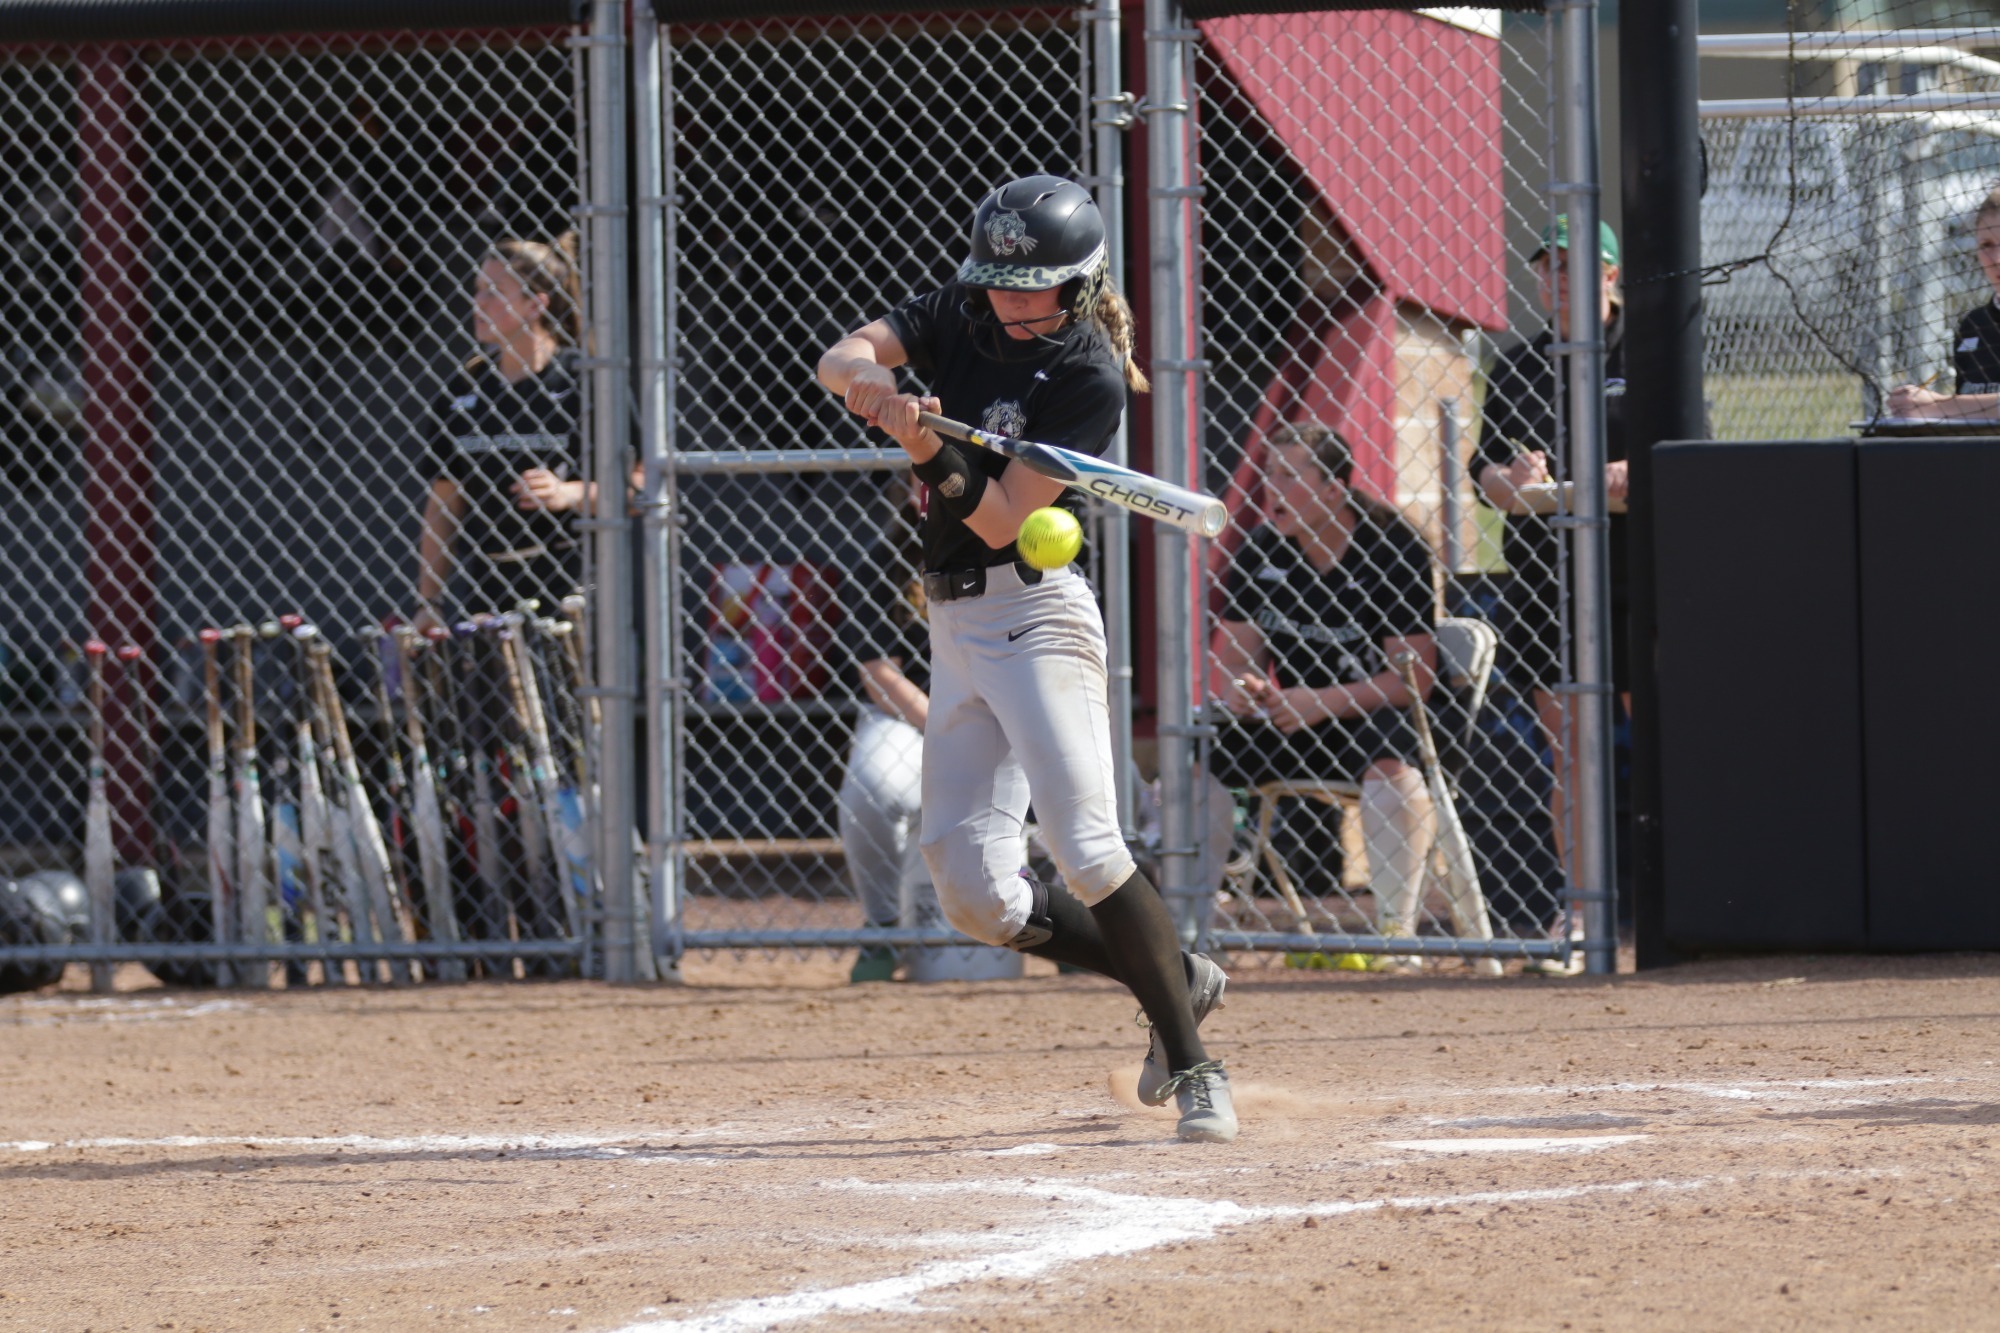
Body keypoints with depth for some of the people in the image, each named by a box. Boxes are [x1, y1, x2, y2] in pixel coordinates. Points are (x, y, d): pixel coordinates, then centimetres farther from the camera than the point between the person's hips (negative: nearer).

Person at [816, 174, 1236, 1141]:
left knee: (1085, 851, -20)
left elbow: (1005, 519, -17)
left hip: (1036, 614, -7)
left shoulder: (1091, 378, -12)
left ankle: (1193, 1066, -13)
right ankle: (1176, 979, 19)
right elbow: (841, 358, -4)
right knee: (972, 891, 3)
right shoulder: (961, 317, 7)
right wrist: (870, 380, -27)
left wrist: (938, 457, -34)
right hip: (954, 624, 7)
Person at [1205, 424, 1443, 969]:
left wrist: (1324, 703, -27)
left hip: (1371, 713, -5)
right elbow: (1230, 660, 6)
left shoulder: (1391, 552, -13)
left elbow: (1414, 674, -16)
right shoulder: (1261, 553, 2)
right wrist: (1237, 690, -20)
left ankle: (1398, 928, -32)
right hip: (1286, 720, 5)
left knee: (1392, 757, -38)